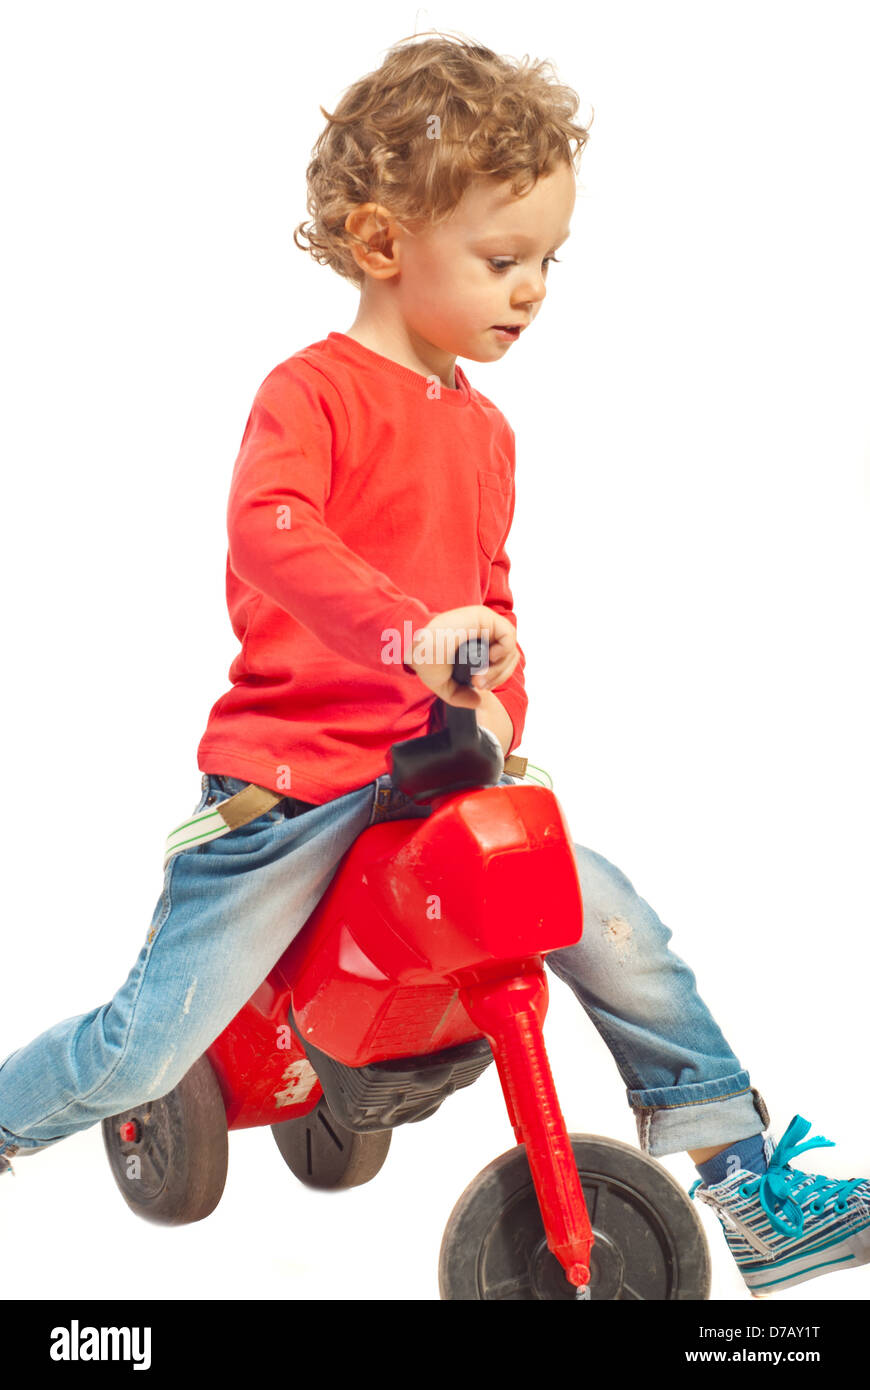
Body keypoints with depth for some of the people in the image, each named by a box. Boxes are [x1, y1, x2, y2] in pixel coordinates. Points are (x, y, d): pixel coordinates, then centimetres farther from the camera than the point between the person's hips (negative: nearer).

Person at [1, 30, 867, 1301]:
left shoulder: (485, 431, 13)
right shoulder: (313, 390, -10)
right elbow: (270, 536, -29)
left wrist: (497, 704, 6)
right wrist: (408, 631, -43)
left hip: (434, 768, 6)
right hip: (289, 777, -6)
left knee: (615, 924, -5)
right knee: (151, 1045, -7)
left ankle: (744, 1183, 9)